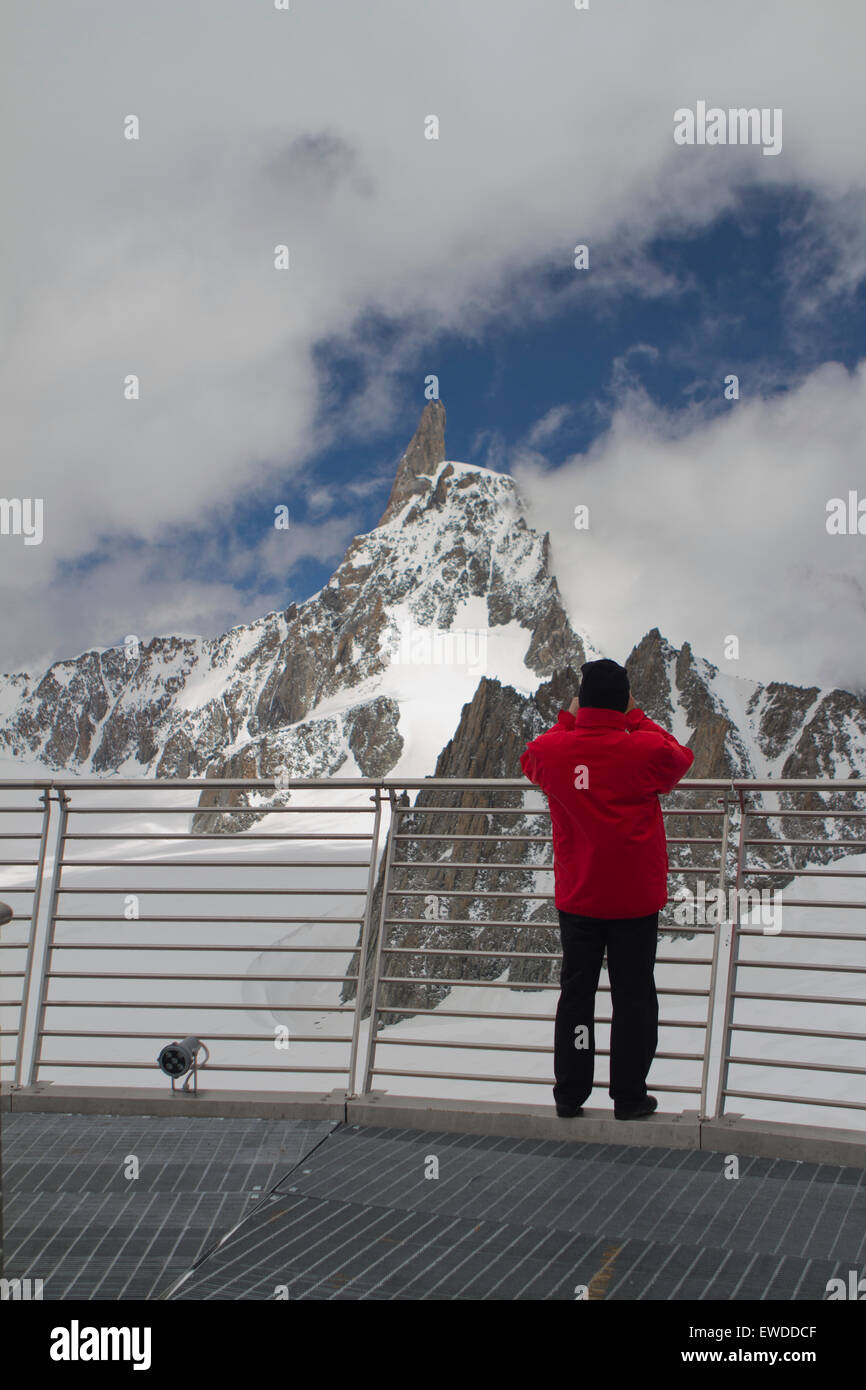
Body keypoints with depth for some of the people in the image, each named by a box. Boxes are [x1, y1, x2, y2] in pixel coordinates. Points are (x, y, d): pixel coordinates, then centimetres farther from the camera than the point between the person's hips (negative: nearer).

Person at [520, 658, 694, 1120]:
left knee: (576, 991, 13)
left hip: (577, 899, 3)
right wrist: (636, 719, 11)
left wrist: (568, 719, 18)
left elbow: (531, 761, 18)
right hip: (636, 901, -2)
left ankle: (570, 1094, 18)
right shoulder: (646, 750, -15)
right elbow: (679, 758, 9)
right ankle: (629, 1096, 12)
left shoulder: (552, 750, -7)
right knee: (634, 996, 7)